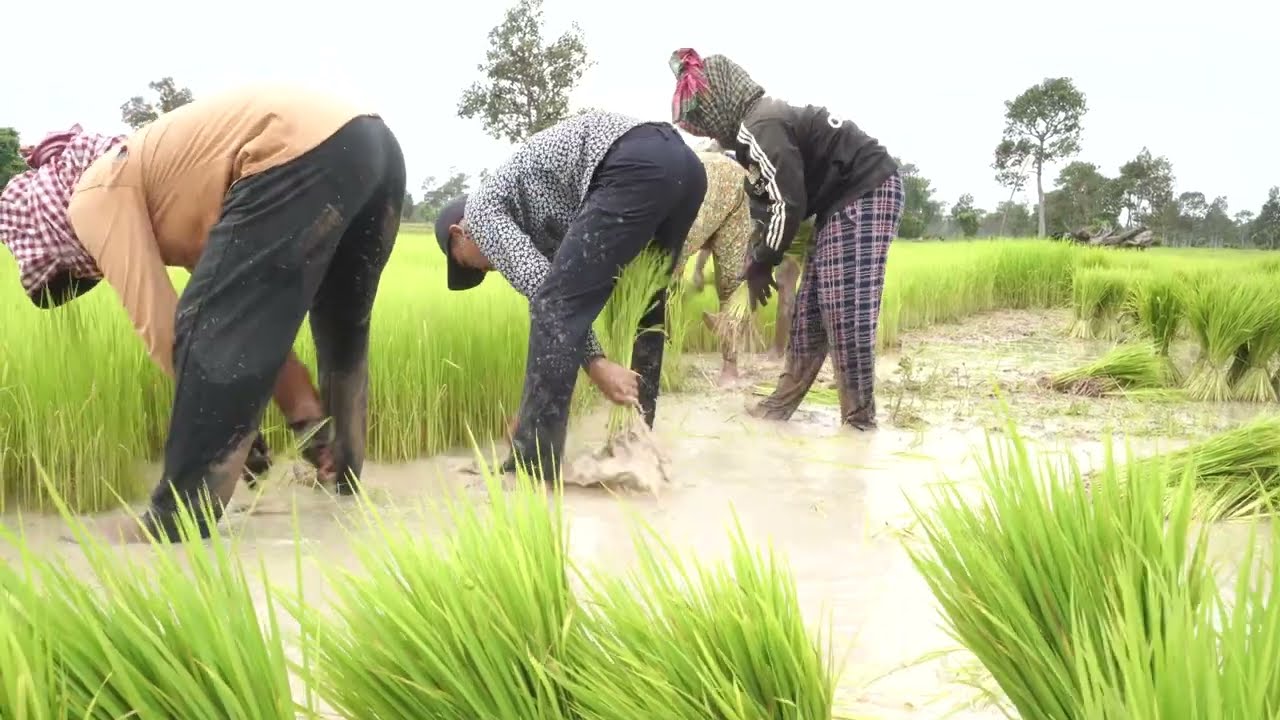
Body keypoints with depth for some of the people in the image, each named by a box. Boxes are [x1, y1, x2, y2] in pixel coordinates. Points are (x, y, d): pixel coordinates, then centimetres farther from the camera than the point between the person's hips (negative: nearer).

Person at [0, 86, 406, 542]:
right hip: (371, 143, 10)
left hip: (304, 155, -10)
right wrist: (307, 414, 23)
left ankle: (177, 523, 6)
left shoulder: (95, 199, 8)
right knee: (342, 329, 27)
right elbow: (256, 318, 26)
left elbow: (158, 325, 2)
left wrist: (237, 432, 12)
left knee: (212, 335, -1)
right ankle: (340, 471, 43)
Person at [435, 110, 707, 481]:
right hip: (682, 159, 10)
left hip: (637, 166, -10)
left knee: (556, 305, -3)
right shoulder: (532, 218, 35)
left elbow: (537, 283, -3)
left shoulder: (482, 208, 13)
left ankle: (532, 464, -2)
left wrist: (594, 362, -5)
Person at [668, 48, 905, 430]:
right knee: (811, 311, 9)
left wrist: (761, 265, -10)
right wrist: (758, 260, 10)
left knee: (846, 312, -13)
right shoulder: (762, 119, 12)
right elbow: (770, 201, 16)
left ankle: (859, 422, -8)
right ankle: (781, 406, 15)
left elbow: (789, 204, -22)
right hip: (845, 199, 10)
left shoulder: (761, 127, -19)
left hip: (867, 192, -10)